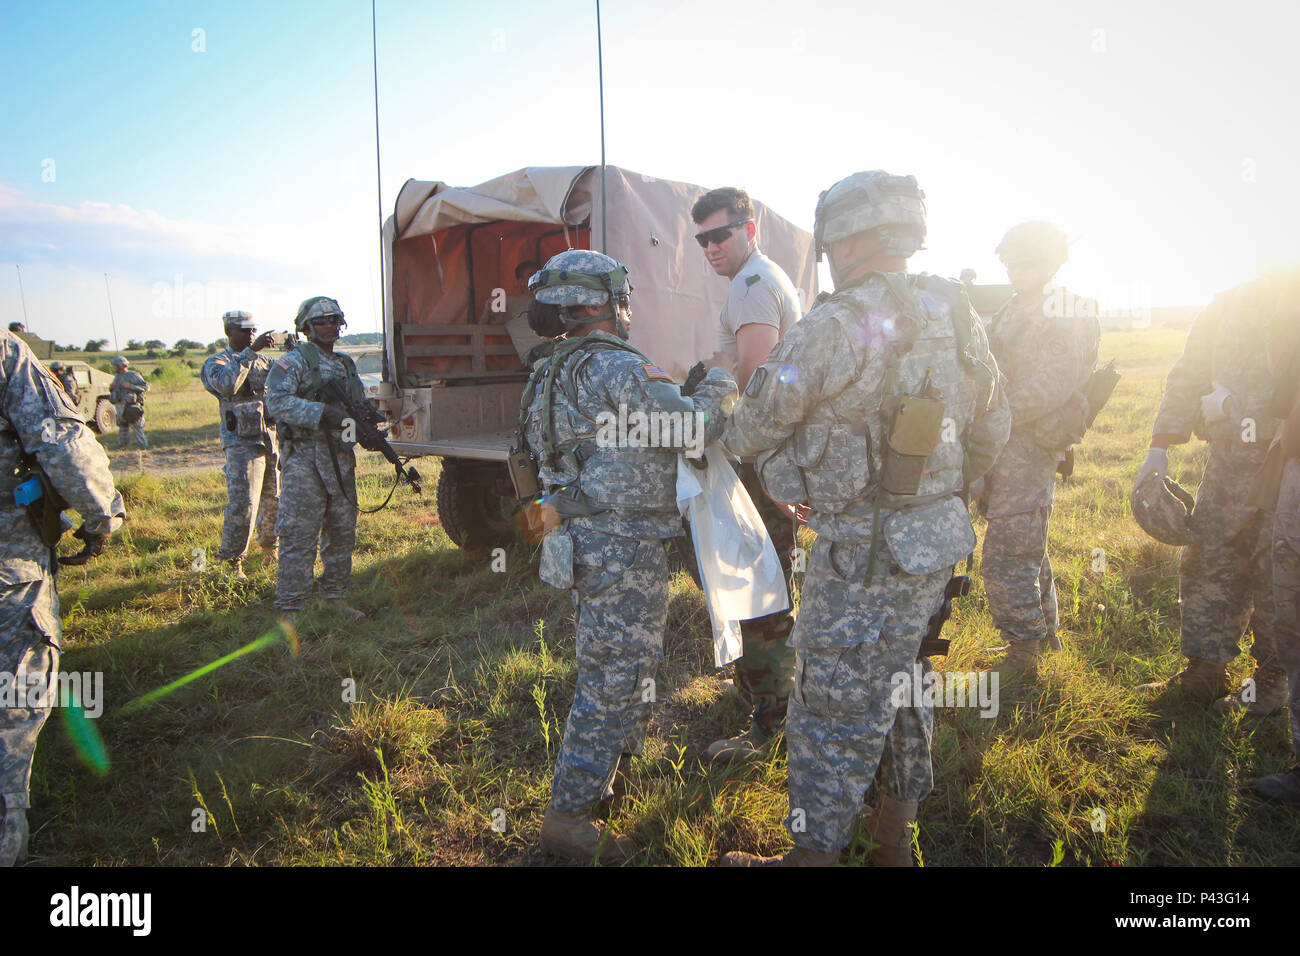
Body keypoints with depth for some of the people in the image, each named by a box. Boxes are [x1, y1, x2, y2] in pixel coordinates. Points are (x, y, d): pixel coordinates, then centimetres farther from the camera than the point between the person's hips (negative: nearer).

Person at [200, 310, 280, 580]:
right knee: (242, 505, -10)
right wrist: (250, 351, -28)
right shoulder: (217, 362, -2)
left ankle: (269, 548, 33)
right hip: (242, 444, -6)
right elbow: (226, 384, -25)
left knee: (275, 500, 14)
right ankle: (231, 561, 1)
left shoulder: (264, 360, 17)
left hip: (274, 440, 6)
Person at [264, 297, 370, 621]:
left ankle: (334, 597, 26)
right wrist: (322, 411, -25)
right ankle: (290, 610, -2)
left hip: (342, 460, 7)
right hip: (305, 460, -7)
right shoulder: (293, 361, -3)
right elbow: (276, 402, -16)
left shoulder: (346, 365, 19)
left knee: (342, 533, 13)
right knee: (299, 536, -7)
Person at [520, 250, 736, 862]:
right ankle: (568, 818, 7)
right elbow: (691, 427, -20)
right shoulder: (616, 367, -17)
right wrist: (718, 383, -1)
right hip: (621, 543, -10)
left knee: (629, 664, 24)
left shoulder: (556, 372, 15)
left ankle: (618, 767, 41)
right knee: (613, 677, -2)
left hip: (586, 539, 10)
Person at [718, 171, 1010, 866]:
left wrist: (724, 437, 14)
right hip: (937, 538, 9)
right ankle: (895, 834, 38)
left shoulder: (836, 324, -18)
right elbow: (992, 429, 16)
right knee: (900, 688, 22)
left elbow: (757, 425, -8)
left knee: (835, 711, 3)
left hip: (865, 550, -9)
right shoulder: (956, 316, 7)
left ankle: (813, 854, 18)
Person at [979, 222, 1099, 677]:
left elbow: (1048, 390, -20)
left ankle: (1023, 657, 6)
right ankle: (1045, 631, 36)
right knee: (1029, 548, 20)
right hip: (1000, 446, 9)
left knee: (1006, 559, -7)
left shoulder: (1065, 317, -11)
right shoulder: (1011, 313, 16)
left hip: (1028, 447, -9)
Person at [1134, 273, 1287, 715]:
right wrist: (1161, 445, 4)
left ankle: (1274, 678, 23)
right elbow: (1187, 378, 11)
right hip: (1229, 460, 4)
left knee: (1276, 576, 5)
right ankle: (1203, 673, 19)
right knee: (1207, 563, 7)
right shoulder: (1227, 307, 8)